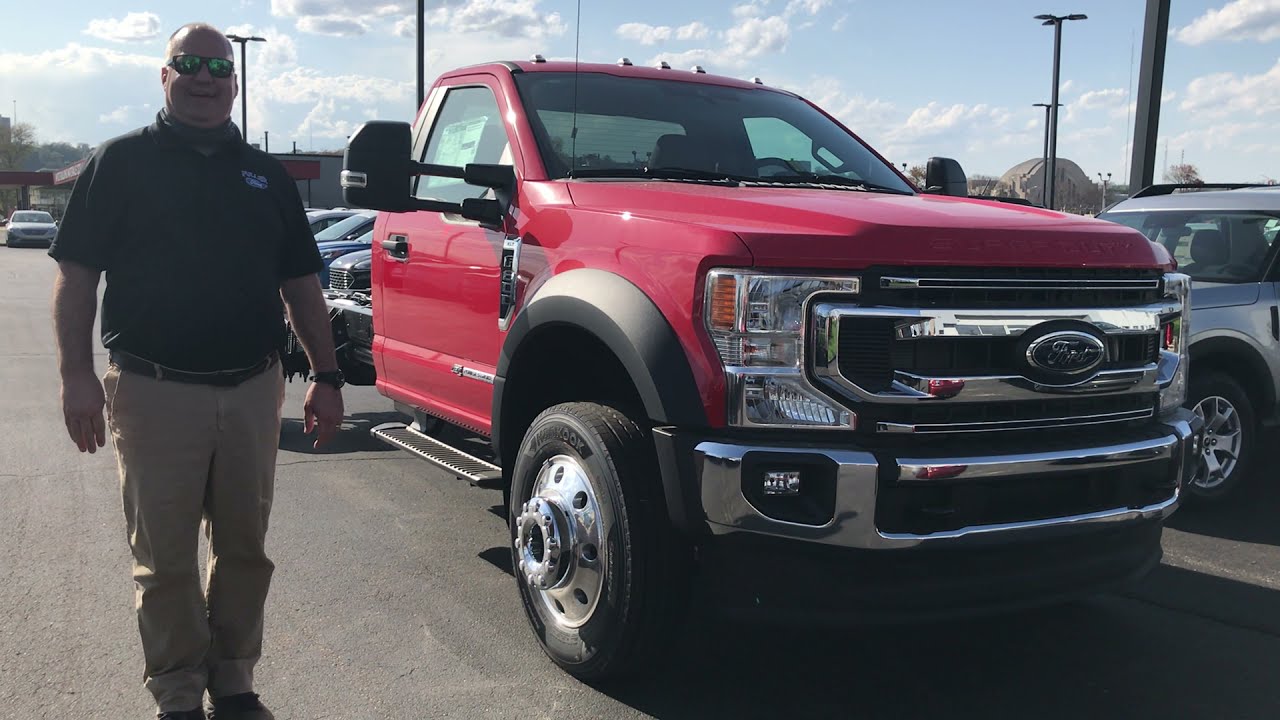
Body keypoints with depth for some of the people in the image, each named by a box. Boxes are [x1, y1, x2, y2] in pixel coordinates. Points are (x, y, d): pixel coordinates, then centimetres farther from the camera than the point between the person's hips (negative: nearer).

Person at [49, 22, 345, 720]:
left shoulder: (266, 173, 13)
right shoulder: (122, 162, 3)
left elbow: (300, 284, 13)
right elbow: (76, 274, -1)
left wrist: (327, 377, 8)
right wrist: (77, 373, -11)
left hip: (253, 391, 4)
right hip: (155, 393, -3)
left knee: (245, 549, 11)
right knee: (165, 557, 4)